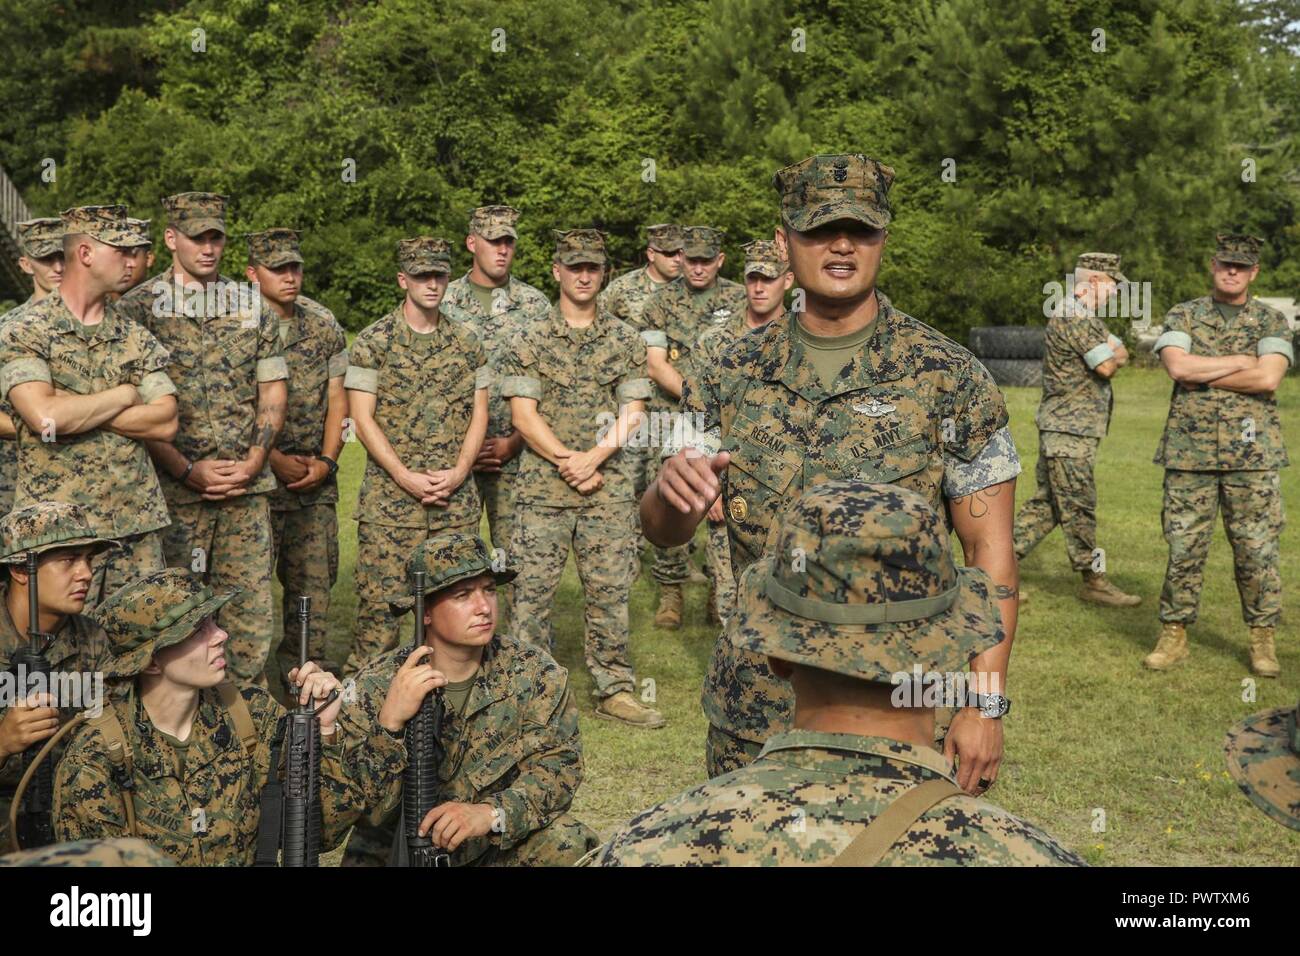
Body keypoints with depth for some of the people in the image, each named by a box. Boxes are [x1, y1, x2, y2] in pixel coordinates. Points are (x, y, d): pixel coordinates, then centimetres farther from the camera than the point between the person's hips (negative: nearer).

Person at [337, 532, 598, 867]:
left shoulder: (534, 674, -7)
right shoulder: (375, 686, -11)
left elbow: (559, 763, -11)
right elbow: (360, 805, -15)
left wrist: (491, 813, -29)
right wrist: (390, 722, -33)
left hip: (499, 847, 0)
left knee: (566, 841, -25)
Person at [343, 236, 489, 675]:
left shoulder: (467, 341, 9)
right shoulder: (373, 341, -1)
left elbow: (479, 412, 10)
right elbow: (362, 418, -5)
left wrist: (458, 472, -5)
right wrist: (408, 478, -13)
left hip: (457, 497, 3)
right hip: (390, 496, -3)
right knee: (381, 596, -3)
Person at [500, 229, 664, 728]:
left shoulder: (625, 341, 8)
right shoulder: (530, 341, 3)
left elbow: (631, 412, 3)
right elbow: (524, 415, -3)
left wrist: (593, 458, -11)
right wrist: (567, 461, -12)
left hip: (608, 487, 2)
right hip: (543, 487, -1)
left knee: (610, 590, 5)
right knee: (533, 590, 1)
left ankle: (615, 690, 16)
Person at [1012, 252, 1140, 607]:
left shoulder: (1085, 316, 20)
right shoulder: (1076, 317, -16)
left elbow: (1120, 353, 17)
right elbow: (1108, 366, -17)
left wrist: (1110, 354, -4)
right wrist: (1112, 355, 3)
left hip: (1062, 428, 10)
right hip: (1070, 430, -10)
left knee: (1047, 504, 12)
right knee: (1078, 507, -1)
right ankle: (1094, 580, 7)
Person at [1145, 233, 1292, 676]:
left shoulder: (1271, 321, 5)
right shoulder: (1183, 316, 7)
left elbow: (1268, 378, -12)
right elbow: (1177, 366, -12)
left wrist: (1202, 375, -10)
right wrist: (1241, 361, -10)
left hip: (1252, 454, 0)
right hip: (1189, 452, 0)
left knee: (1257, 549, 4)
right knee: (1183, 547, 4)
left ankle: (1263, 640, 17)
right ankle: (1174, 635, 15)